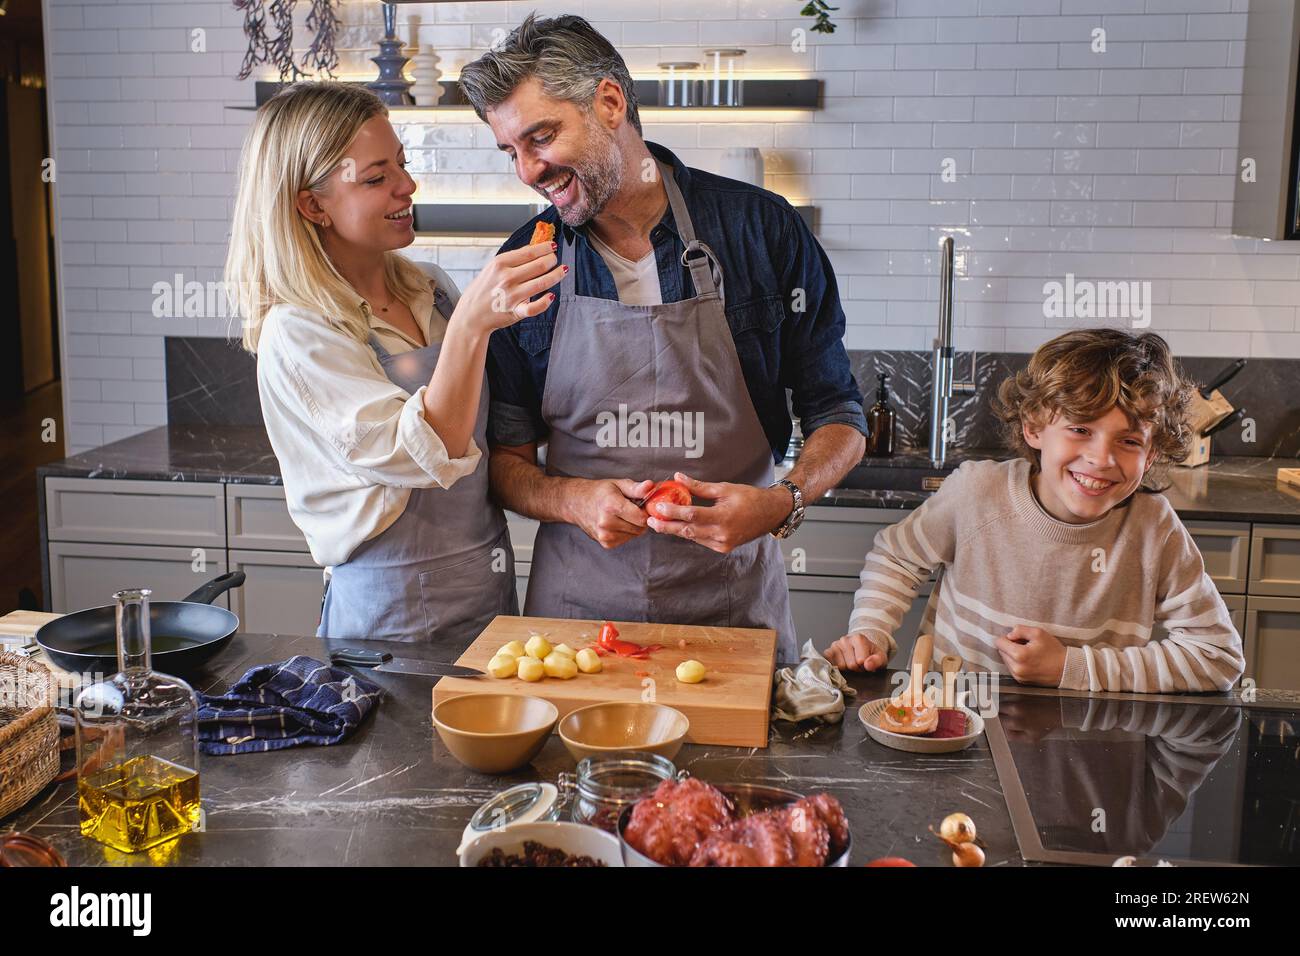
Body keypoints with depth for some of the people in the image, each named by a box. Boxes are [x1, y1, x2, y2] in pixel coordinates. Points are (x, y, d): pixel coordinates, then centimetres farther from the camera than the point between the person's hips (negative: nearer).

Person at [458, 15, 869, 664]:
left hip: (732, 603, -1)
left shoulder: (762, 230, -6)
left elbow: (838, 418, 0)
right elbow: (506, 462, 4)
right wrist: (577, 501, -17)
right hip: (578, 605, 1)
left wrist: (782, 503, -20)